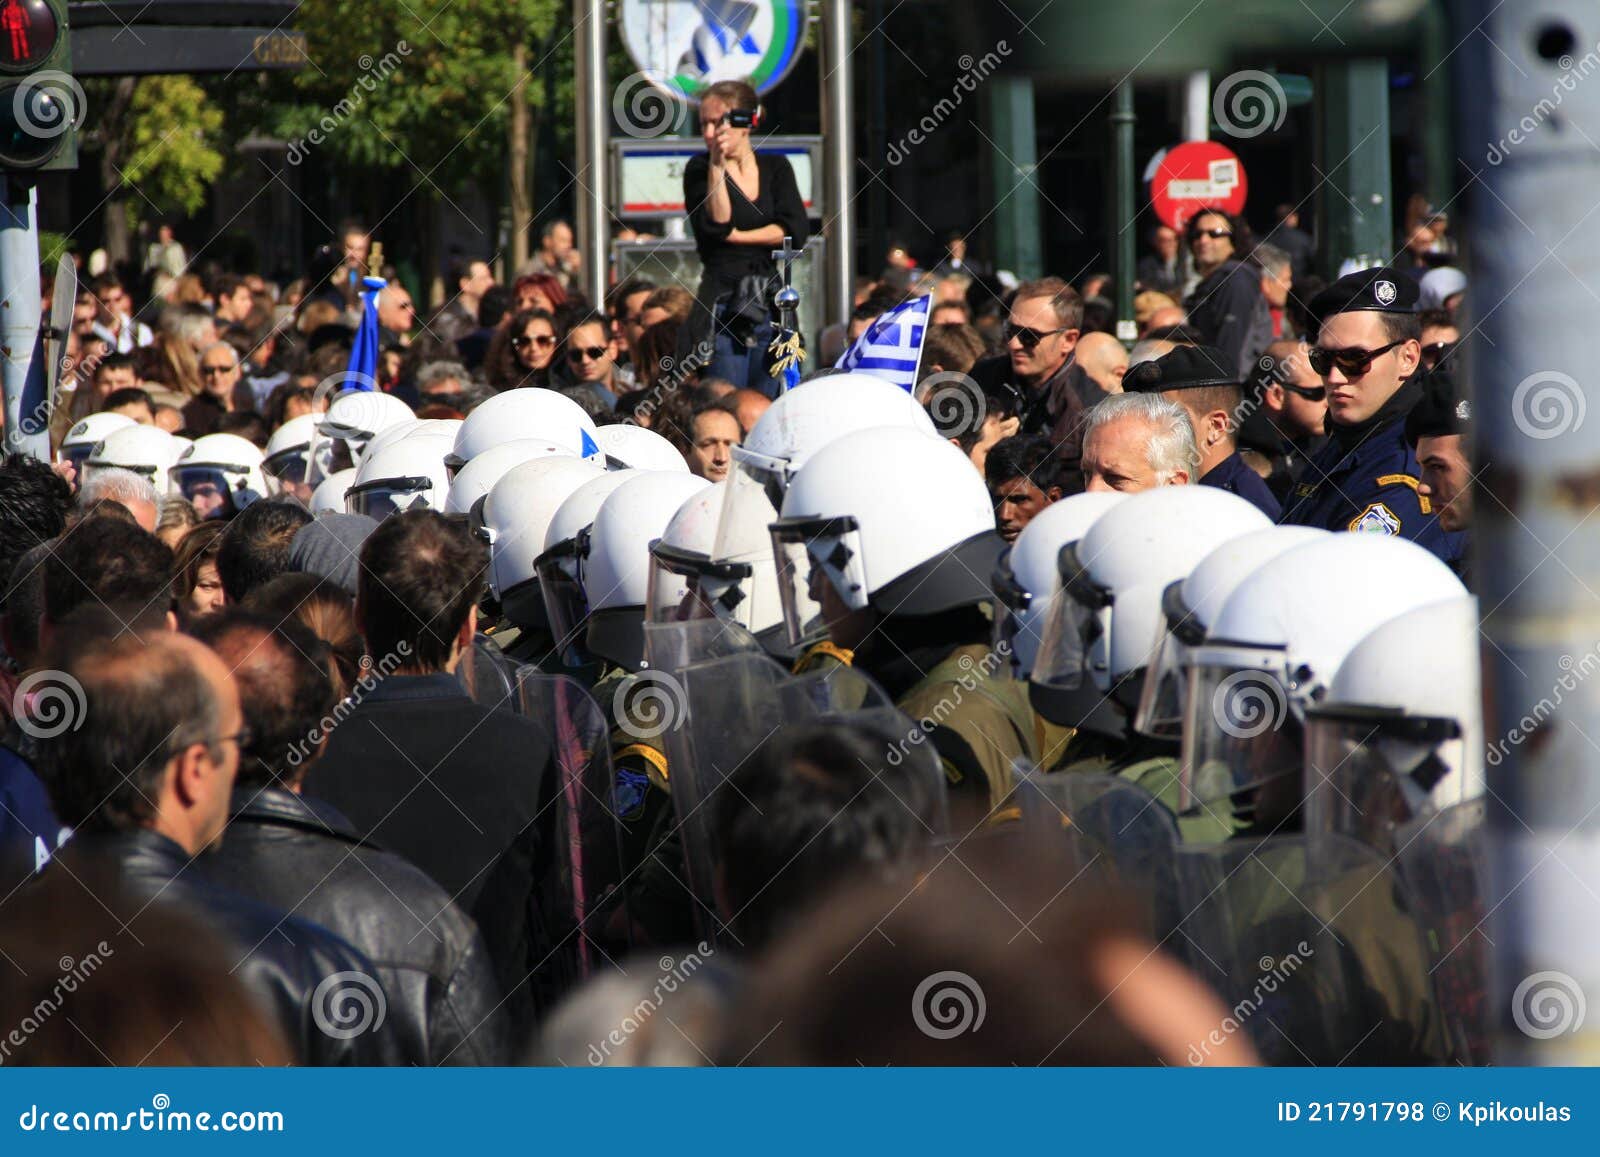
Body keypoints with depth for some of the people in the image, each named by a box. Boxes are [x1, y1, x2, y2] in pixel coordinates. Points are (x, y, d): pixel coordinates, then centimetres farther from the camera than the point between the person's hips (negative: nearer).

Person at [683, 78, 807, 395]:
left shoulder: (776, 167, 10)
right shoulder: (699, 169, 3)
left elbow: (794, 232, -2)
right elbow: (716, 225, -14)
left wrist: (735, 236, -6)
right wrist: (717, 164, -12)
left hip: (772, 299, 3)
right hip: (723, 301, -3)